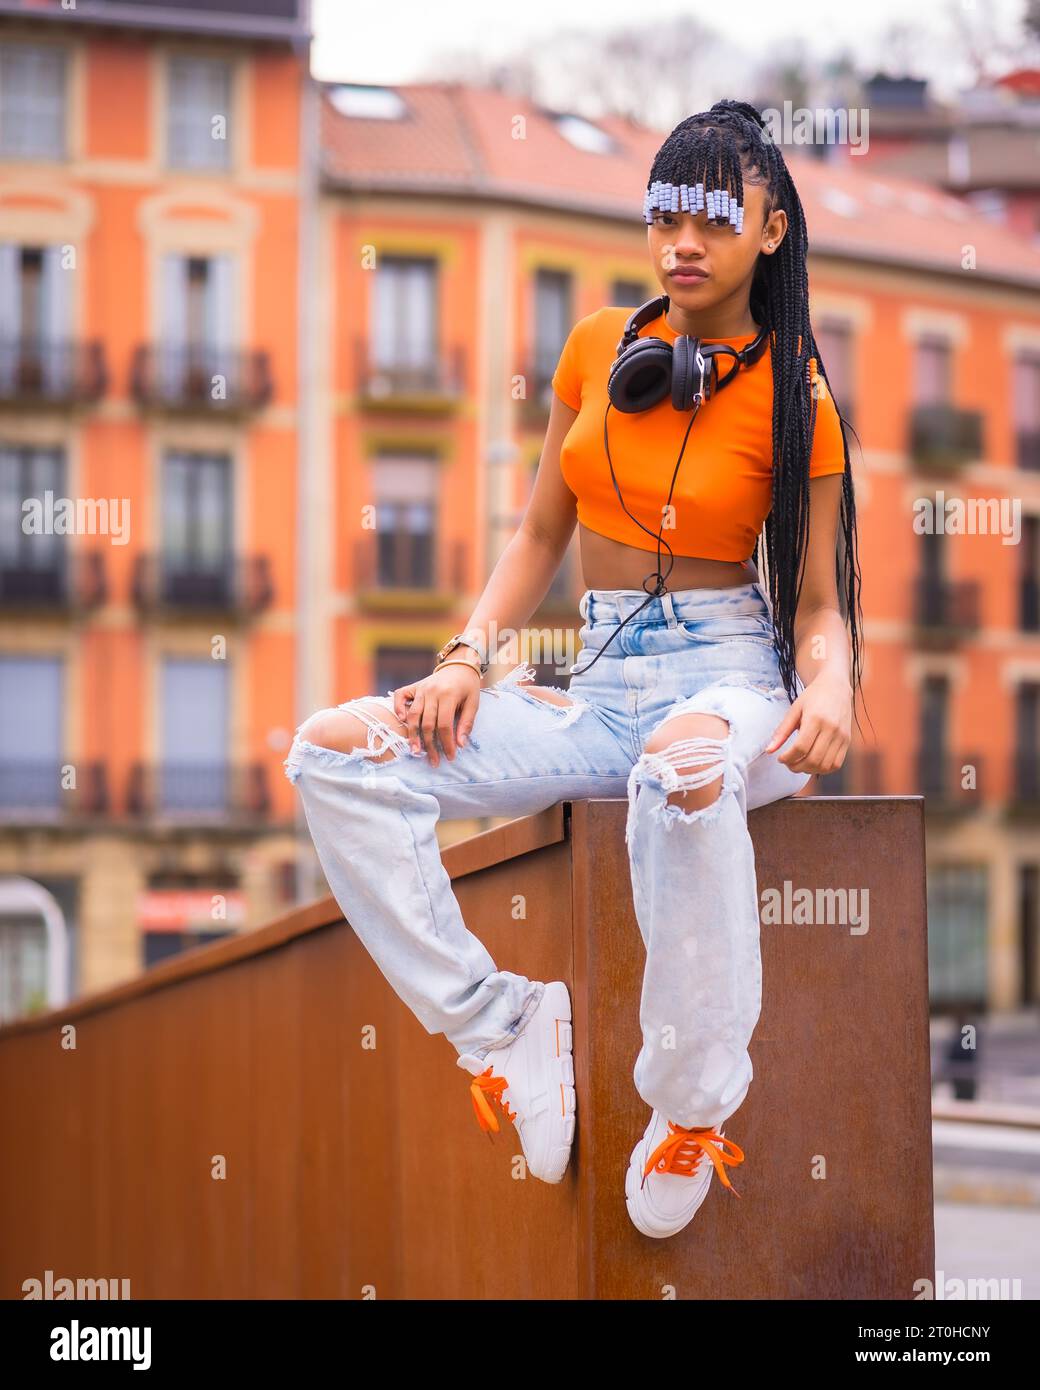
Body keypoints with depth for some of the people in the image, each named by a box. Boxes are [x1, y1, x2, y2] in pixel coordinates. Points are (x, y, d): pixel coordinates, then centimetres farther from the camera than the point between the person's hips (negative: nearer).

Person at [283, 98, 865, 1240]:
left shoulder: (796, 398, -2)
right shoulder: (600, 346, 9)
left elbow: (817, 597, -1)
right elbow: (539, 535, 15)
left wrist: (830, 687, -25)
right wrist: (468, 656, -2)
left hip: (728, 672, -5)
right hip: (598, 687, 5)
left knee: (684, 770, -45)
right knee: (331, 753, -16)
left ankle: (694, 1108, -28)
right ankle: (501, 1025, -12)